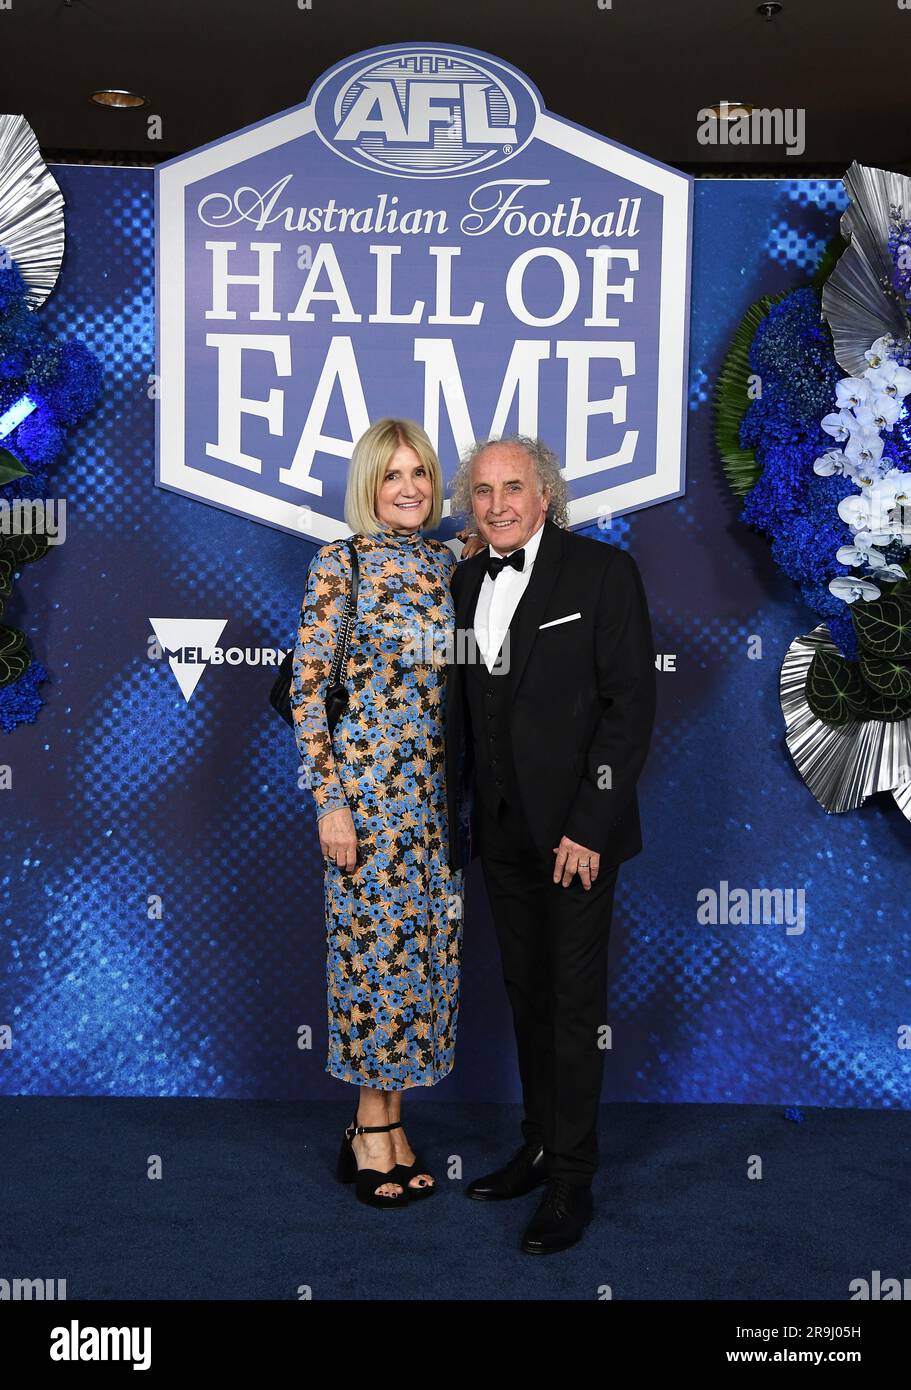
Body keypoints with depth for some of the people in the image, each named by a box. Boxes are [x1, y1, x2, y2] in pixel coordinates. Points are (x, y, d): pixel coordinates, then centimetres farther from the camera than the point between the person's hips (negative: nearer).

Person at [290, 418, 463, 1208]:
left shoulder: (449, 565, 9)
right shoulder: (339, 565, -6)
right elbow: (308, 687, -9)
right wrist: (329, 800, -14)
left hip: (434, 787, 5)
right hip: (365, 782, -5)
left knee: (422, 947, 9)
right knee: (375, 943, 1)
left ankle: (388, 1121, 24)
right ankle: (370, 1132, 18)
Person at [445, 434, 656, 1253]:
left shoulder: (603, 571, -9)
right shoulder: (467, 582, 8)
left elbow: (633, 703, -12)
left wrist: (588, 824, -16)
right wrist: (455, 810, 10)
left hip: (576, 829, -5)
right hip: (502, 829, 6)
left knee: (575, 1002, 3)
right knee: (526, 993, 15)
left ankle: (572, 1179, 16)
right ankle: (539, 1147, 31)